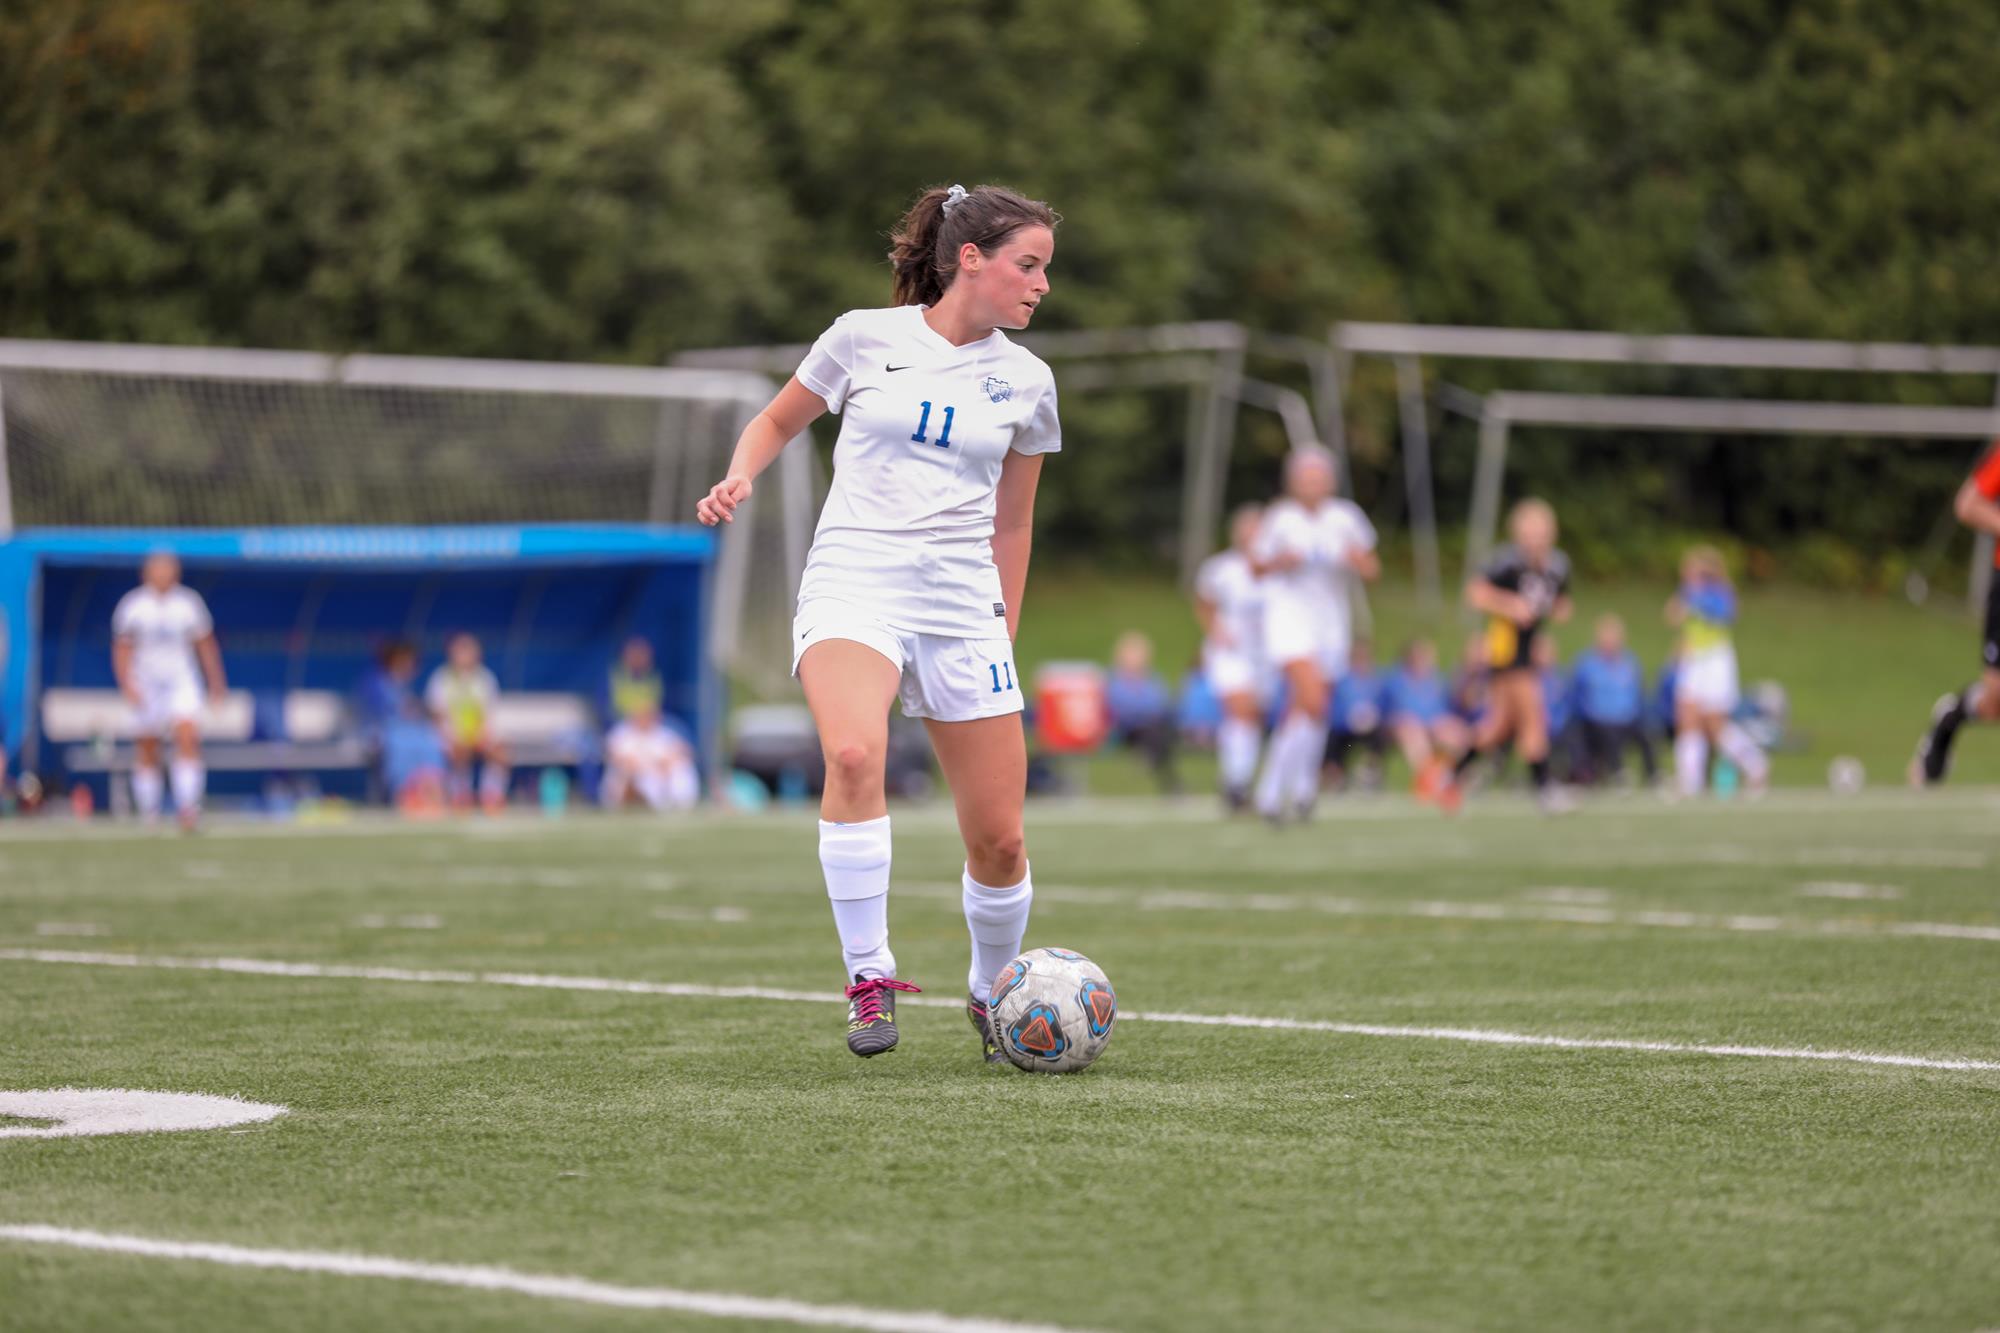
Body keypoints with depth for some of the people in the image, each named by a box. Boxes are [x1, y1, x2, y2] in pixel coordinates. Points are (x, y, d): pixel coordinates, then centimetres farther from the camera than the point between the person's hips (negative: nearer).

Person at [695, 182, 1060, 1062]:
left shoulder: (1024, 381, 9)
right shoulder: (865, 338, 2)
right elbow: (779, 421, 15)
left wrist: (1006, 638, 19)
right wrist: (741, 476, -5)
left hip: (962, 601, 3)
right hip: (853, 585, -3)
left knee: (998, 842, 0)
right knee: (855, 753, -33)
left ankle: (992, 995, 29)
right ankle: (869, 975, -21)